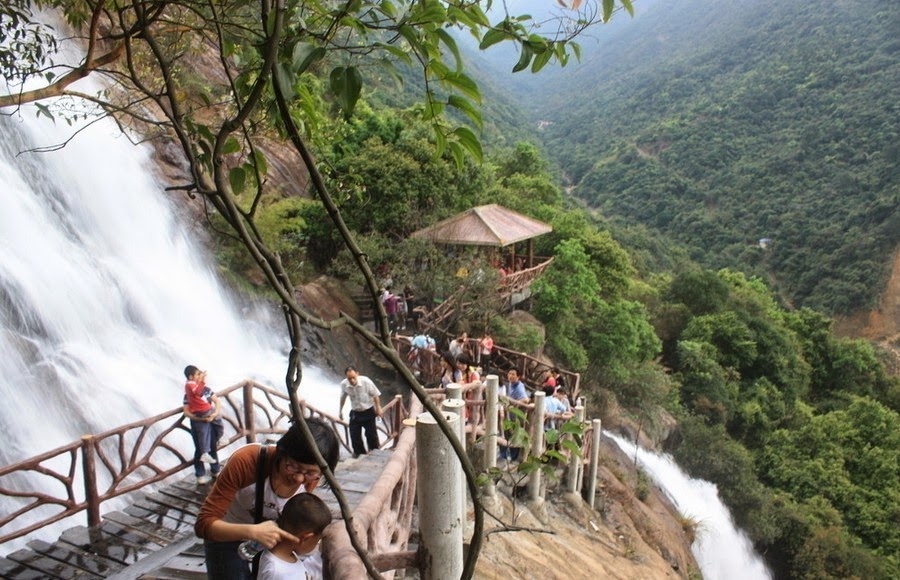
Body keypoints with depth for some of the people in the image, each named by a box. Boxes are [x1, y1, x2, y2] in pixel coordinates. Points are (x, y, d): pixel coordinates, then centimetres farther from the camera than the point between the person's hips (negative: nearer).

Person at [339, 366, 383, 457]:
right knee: (354, 435, 5)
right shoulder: (344, 384, -18)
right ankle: (359, 453, 26)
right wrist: (341, 410, 13)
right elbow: (343, 397, 3)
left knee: (371, 434, 3)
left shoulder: (366, 381, -27)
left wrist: (378, 408, -4)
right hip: (355, 413, 3)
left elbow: (375, 395, -12)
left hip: (368, 412, -2)